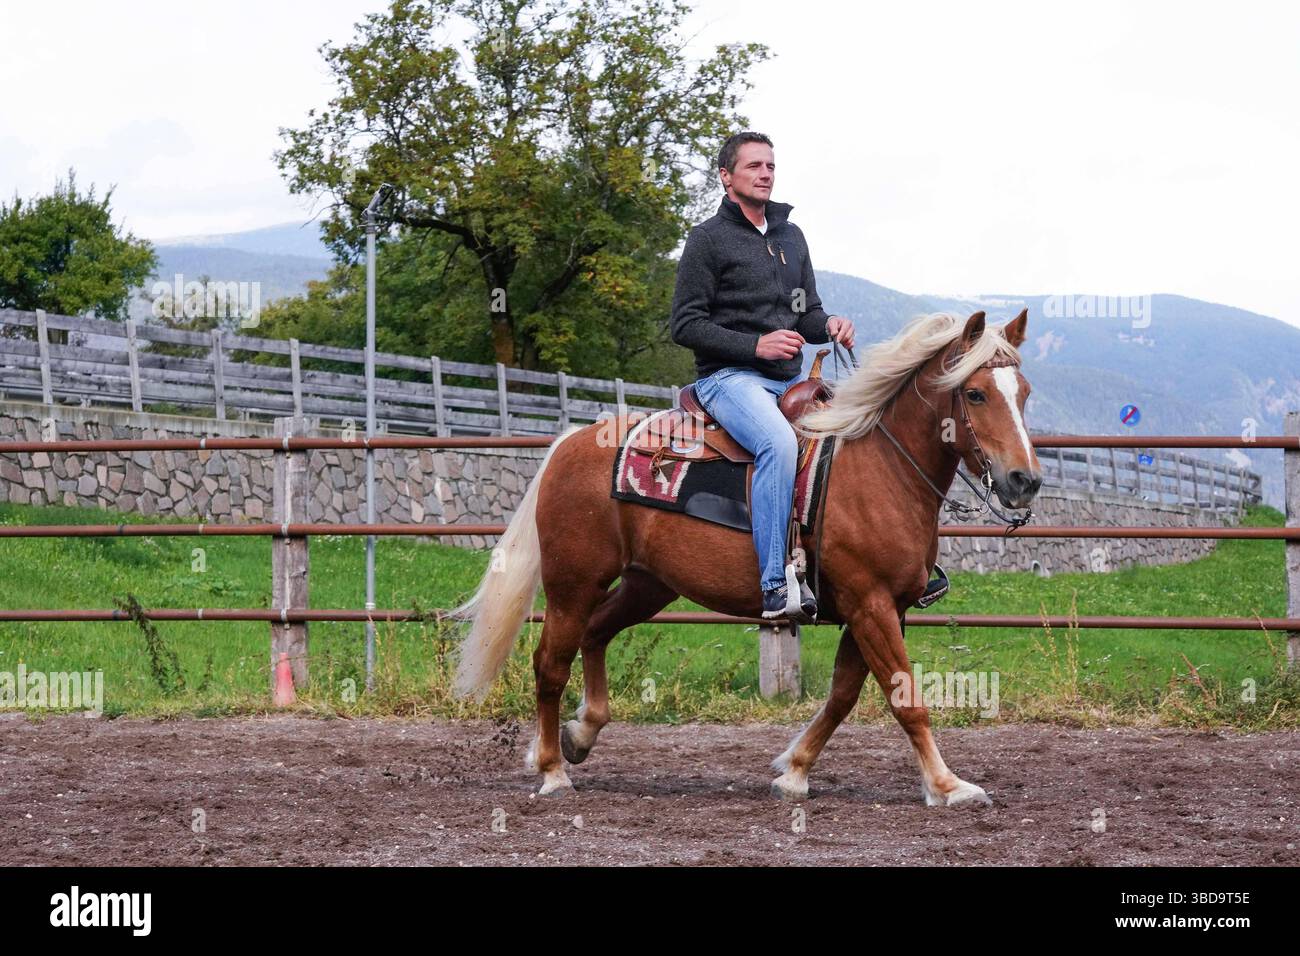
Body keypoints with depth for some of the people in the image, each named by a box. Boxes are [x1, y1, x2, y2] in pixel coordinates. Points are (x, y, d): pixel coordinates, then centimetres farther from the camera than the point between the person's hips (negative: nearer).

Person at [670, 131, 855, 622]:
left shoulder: (790, 236, 19)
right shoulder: (708, 238, -1)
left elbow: (806, 313, 24)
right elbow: (686, 325, -5)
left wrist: (829, 325, 0)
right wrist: (755, 345, -16)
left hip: (792, 379, 8)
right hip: (730, 378, -7)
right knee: (780, 443, -36)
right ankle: (777, 584, -39)